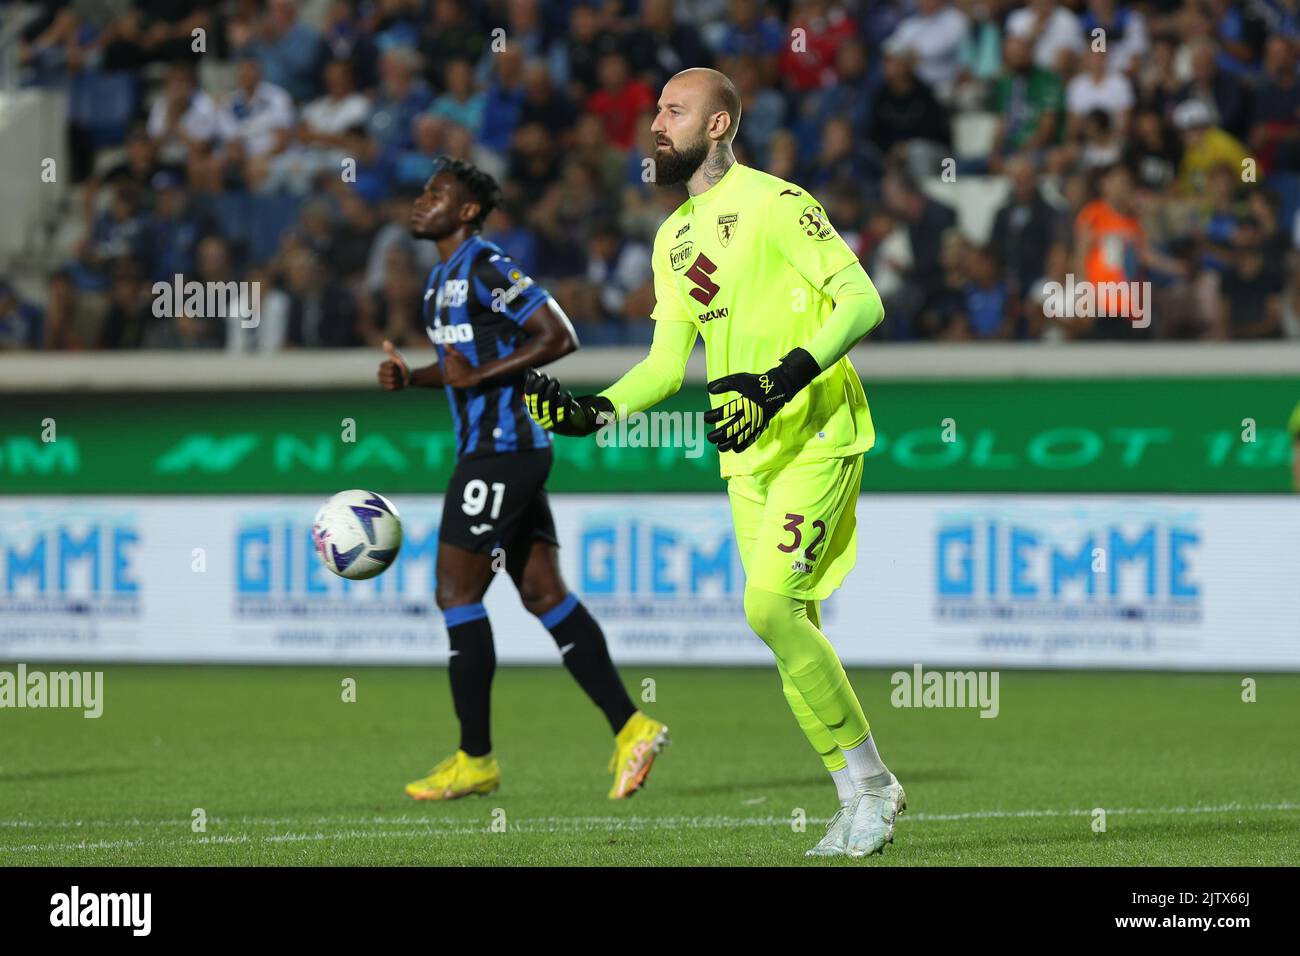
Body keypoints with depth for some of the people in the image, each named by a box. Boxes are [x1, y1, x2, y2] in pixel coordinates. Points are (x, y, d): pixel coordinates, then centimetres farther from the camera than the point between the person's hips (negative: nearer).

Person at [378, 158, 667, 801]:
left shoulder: (487, 269, -14)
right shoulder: (443, 277, 17)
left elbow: (559, 337, -19)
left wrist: (478, 375, -20)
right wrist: (409, 378, 10)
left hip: (501, 452, -10)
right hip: (491, 450, 10)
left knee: (457, 595, -6)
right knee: (542, 594, 6)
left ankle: (475, 759, 0)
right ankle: (629, 729, 3)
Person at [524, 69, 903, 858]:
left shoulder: (774, 203, -9)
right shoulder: (675, 238, 16)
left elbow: (862, 300, -15)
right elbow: (668, 364, 16)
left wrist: (783, 380, -25)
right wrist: (592, 412, -1)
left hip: (818, 437, -8)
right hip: (749, 455, 8)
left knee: (771, 604, -19)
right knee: (790, 631, 4)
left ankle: (872, 785, -7)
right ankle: (862, 799, 14)